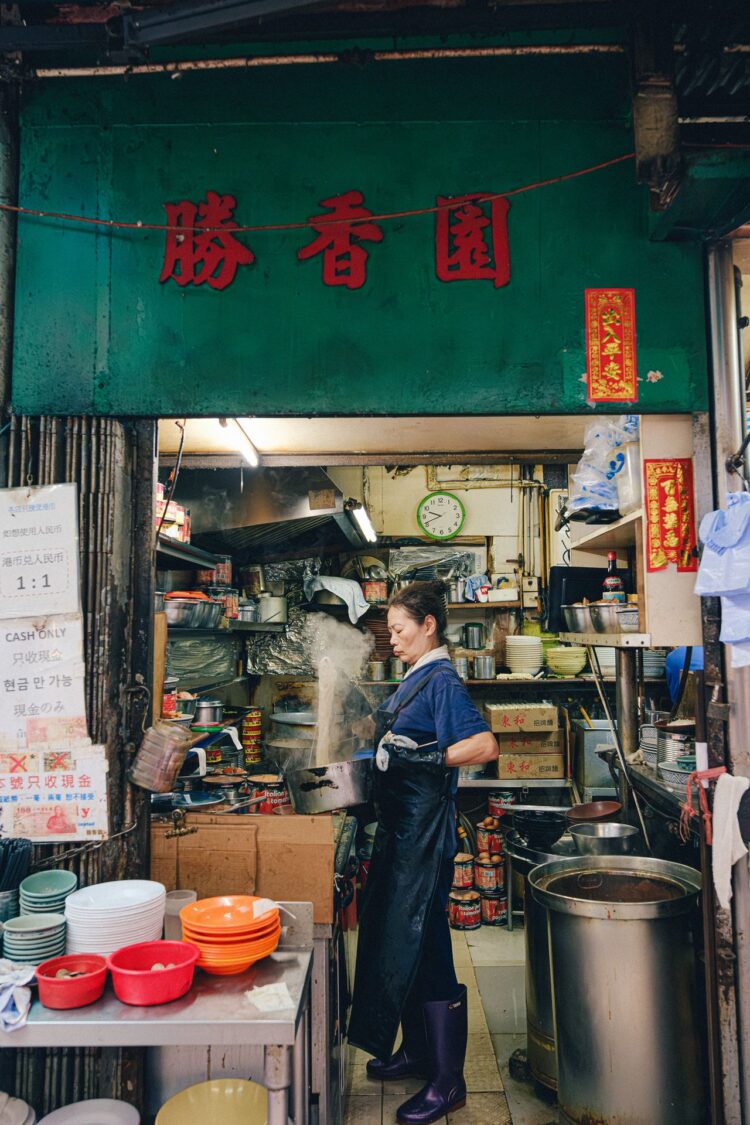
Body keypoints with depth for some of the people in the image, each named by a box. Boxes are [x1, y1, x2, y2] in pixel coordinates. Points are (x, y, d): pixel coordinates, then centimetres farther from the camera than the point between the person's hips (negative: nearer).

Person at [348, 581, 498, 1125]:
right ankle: (416, 1051, 36)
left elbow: (485, 744, -27)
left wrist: (427, 759, -32)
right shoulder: (416, 678, 13)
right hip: (401, 825, 10)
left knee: (421, 943, -2)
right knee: (395, 936, 19)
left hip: (426, 830, -10)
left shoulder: (442, 681, -16)